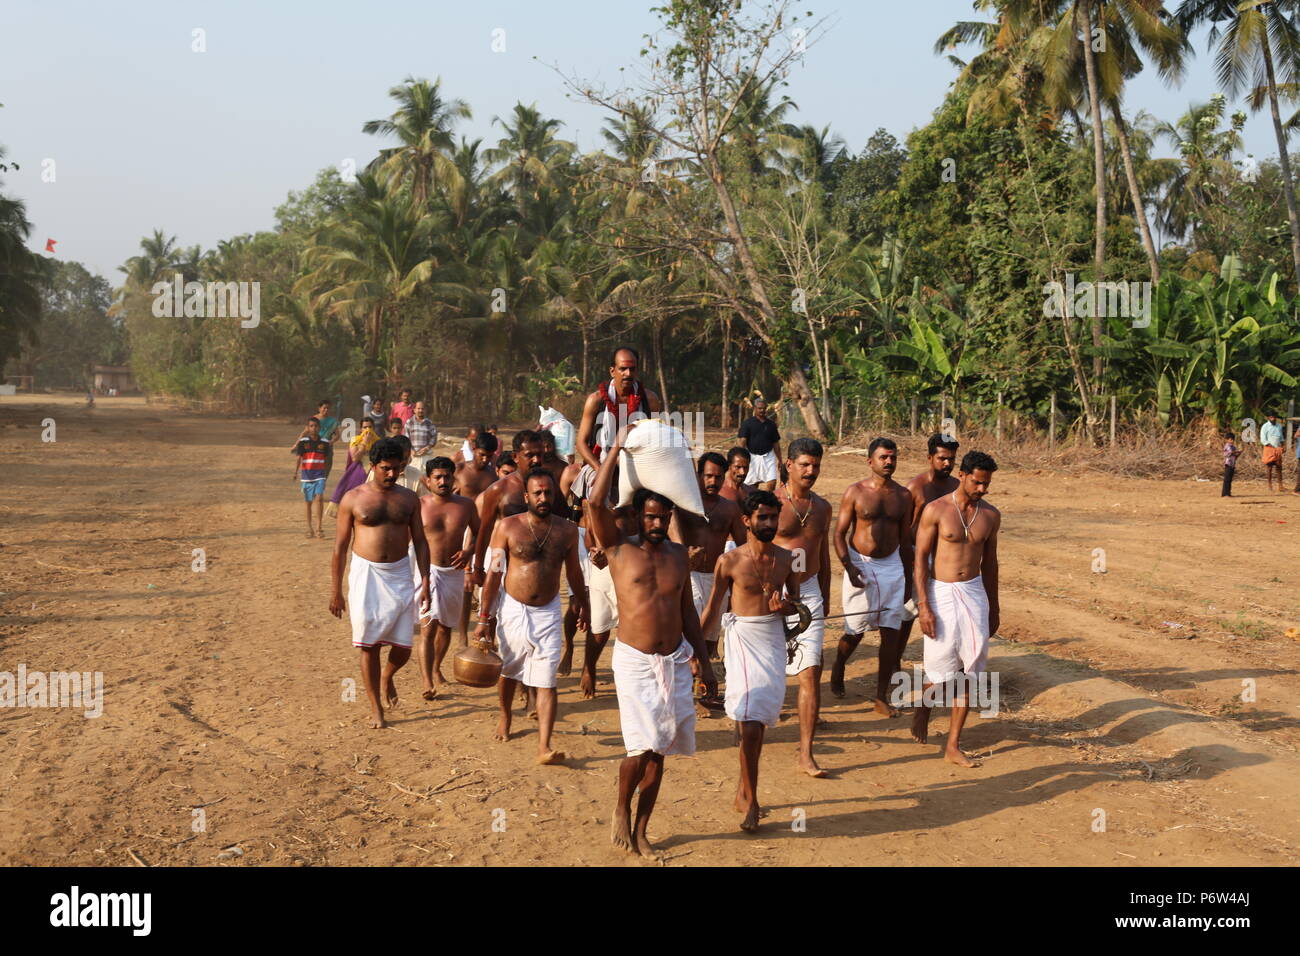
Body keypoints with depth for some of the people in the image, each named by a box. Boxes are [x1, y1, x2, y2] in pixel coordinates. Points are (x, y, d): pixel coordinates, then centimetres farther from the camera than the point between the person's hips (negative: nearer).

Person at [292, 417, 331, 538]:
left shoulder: (324, 443, 3)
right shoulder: (303, 442, -2)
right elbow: (298, 457, -7)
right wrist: (296, 472, -17)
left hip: (320, 475, 0)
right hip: (307, 475, 0)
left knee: (319, 498, -15)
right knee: (309, 501, 8)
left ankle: (318, 528, -12)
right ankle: (309, 528, 18)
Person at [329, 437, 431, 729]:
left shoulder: (408, 499, 5)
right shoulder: (353, 499, -3)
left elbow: (420, 541, 9)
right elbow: (340, 546, 0)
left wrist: (425, 581, -1)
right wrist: (336, 592, -1)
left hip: (400, 575, 2)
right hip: (366, 575, -2)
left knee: (403, 646, 1)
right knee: (369, 644, 2)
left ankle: (387, 678, 36)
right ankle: (376, 709, 15)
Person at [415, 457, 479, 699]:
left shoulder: (465, 505, 1)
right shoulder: (419, 505, -6)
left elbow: (479, 533, 12)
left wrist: (468, 551, -7)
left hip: (455, 572, 4)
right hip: (428, 570, -4)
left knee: (446, 625, 18)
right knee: (428, 626, -16)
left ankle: (436, 669, 41)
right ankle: (427, 682, -20)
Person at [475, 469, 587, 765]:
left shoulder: (567, 530, -1)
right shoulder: (508, 527, -8)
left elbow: (573, 570, 13)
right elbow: (494, 573, -5)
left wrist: (583, 605, 23)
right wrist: (483, 617, -5)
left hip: (548, 613, 0)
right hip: (513, 610, 0)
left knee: (546, 682, -7)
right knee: (508, 670, 17)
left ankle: (544, 748, -11)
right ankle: (505, 719, 45)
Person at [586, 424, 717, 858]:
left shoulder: (678, 554, 9)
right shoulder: (619, 548, -3)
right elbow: (595, 502, -19)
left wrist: (702, 660, 16)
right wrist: (617, 448, -14)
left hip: (676, 660, 4)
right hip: (634, 660, -4)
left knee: (658, 751, 7)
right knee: (642, 747, -14)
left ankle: (641, 831, 19)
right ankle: (621, 807, 14)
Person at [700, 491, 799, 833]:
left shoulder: (787, 559, 5)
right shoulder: (729, 561, -5)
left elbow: (796, 603, 15)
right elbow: (713, 609, 3)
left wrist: (785, 606, -8)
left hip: (774, 640, 4)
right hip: (743, 638, -4)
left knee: (759, 722, 8)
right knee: (750, 724, -12)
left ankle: (743, 792, 24)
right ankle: (751, 801, -3)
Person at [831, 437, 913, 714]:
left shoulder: (903, 496, 5)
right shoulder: (855, 492, -5)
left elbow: (905, 539, 12)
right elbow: (839, 533, -4)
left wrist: (908, 578, 15)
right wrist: (848, 566, -17)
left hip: (892, 566, 3)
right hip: (860, 564, -3)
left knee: (891, 632, -2)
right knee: (855, 630, 4)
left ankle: (882, 697, 6)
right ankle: (838, 670, 36)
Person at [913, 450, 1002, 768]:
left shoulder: (990, 515, 5)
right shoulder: (936, 510, -7)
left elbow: (989, 561, 15)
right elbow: (920, 559, -7)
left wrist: (994, 607, 19)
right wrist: (924, 607, -13)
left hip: (975, 593, 4)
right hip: (941, 593, -4)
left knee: (970, 669, 1)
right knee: (940, 666, -1)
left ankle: (953, 746, 7)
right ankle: (923, 708, 34)